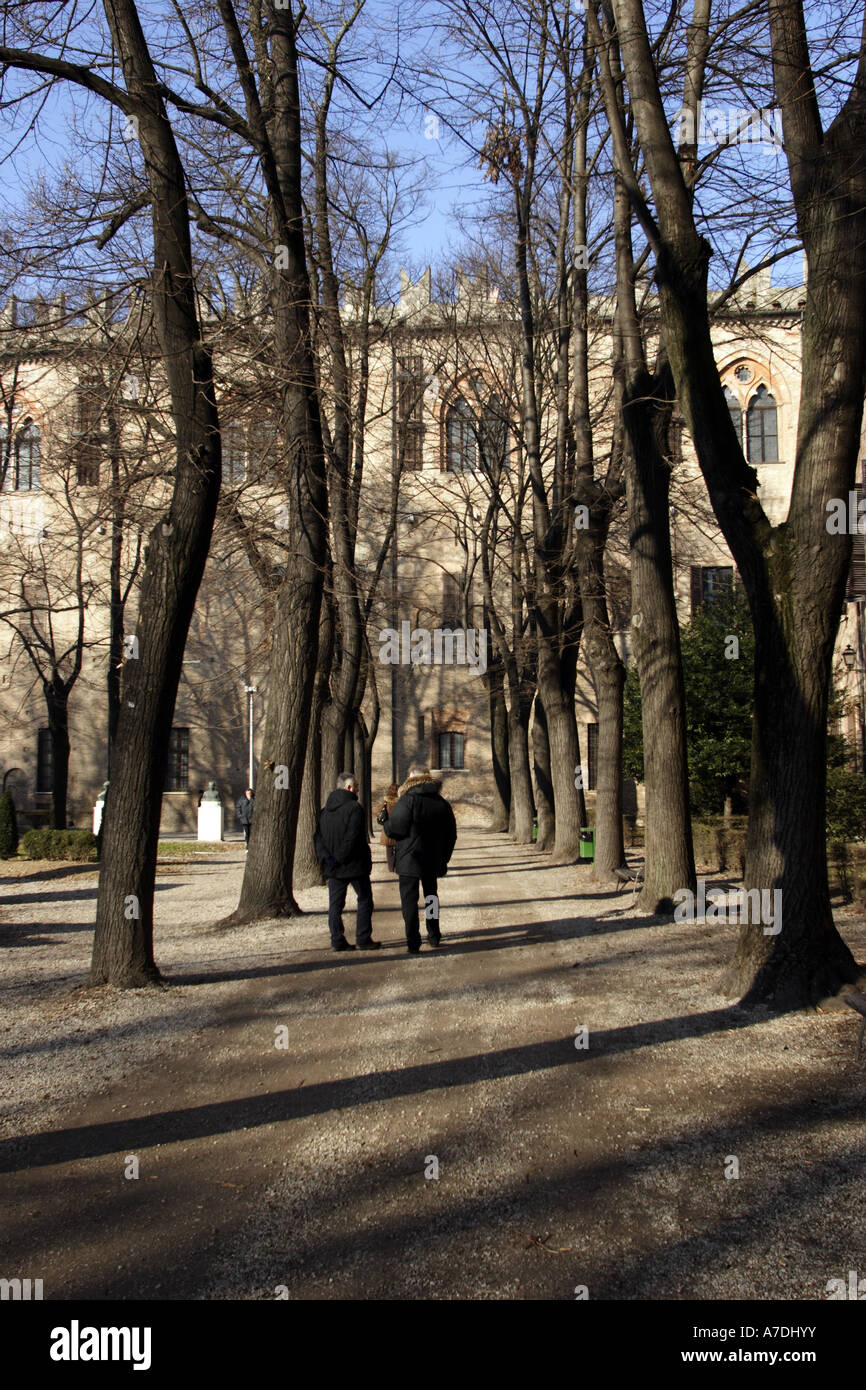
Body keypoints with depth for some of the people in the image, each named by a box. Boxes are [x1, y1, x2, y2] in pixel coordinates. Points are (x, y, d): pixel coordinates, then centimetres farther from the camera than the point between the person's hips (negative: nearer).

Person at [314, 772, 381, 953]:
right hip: (355, 865, -6)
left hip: (333, 868, 6)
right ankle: (363, 939, 5)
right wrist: (341, 858, -13)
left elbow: (318, 837, 4)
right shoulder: (354, 808, -13)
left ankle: (337, 941, 6)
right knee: (365, 900, 6)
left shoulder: (325, 809, 9)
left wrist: (325, 858, -3)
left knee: (335, 904, 8)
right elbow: (353, 838, -20)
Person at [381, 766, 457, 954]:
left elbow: (394, 829, -16)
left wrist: (383, 822, 6)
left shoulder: (407, 801, -14)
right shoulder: (441, 803, 4)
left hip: (409, 860, -5)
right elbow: (451, 835, 9)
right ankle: (434, 936, 29)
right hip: (432, 861, 5)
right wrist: (444, 859, 18)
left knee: (409, 900, 0)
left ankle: (413, 942, -4)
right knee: (431, 896, 21)